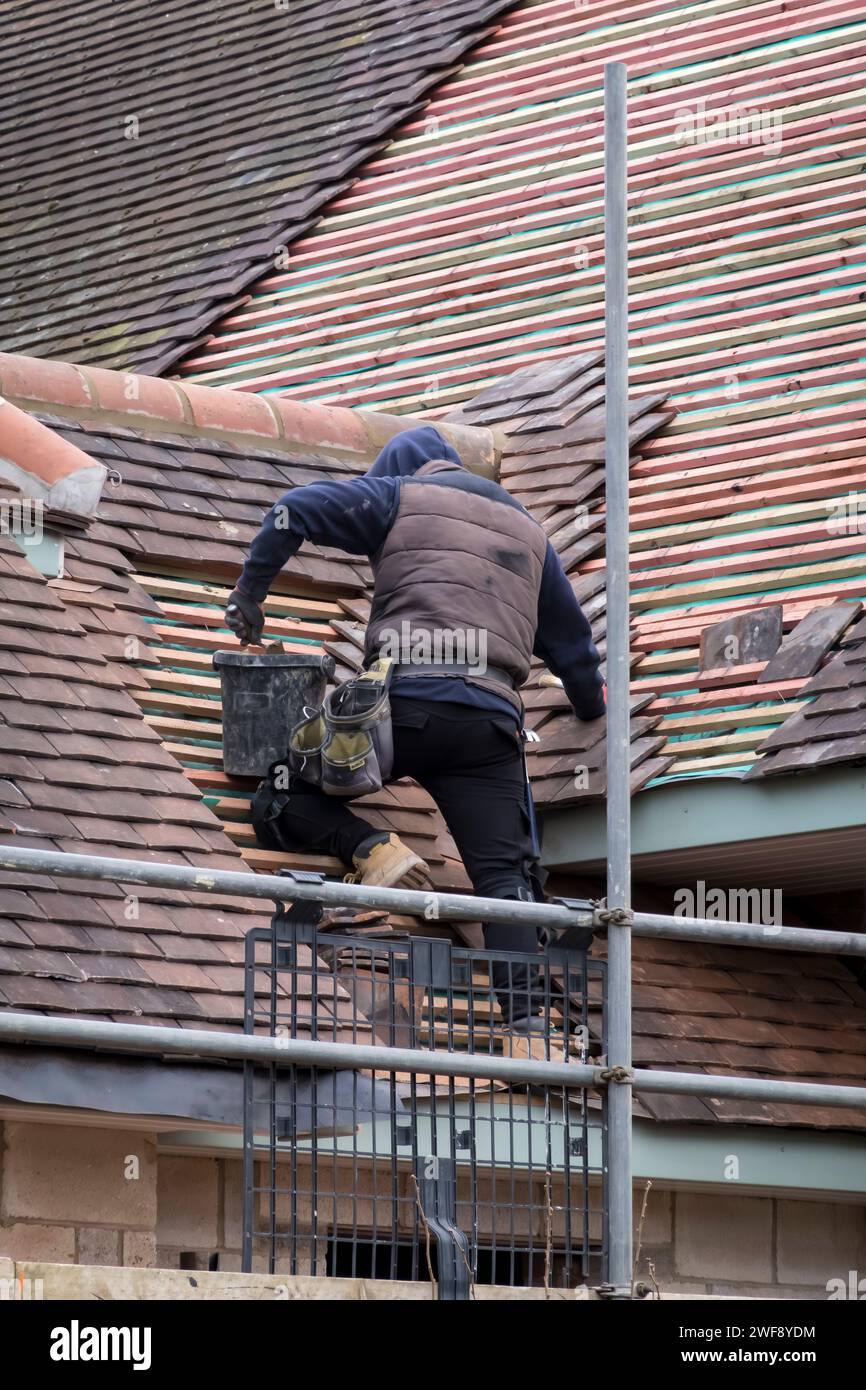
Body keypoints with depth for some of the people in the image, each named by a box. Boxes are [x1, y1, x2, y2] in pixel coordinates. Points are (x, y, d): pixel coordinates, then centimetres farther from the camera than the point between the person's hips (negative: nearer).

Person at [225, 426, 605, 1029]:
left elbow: (298, 509, 2)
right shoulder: (529, 532, 29)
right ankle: (523, 1013, -23)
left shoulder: (404, 496, 15)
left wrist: (250, 589, 14)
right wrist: (592, 705, 56)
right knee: (506, 875, -3)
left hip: (405, 695, -3)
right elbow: (569, 634, 37)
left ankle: (369, 846, -16)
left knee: (284, 799, 11)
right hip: (491, 718, 3)